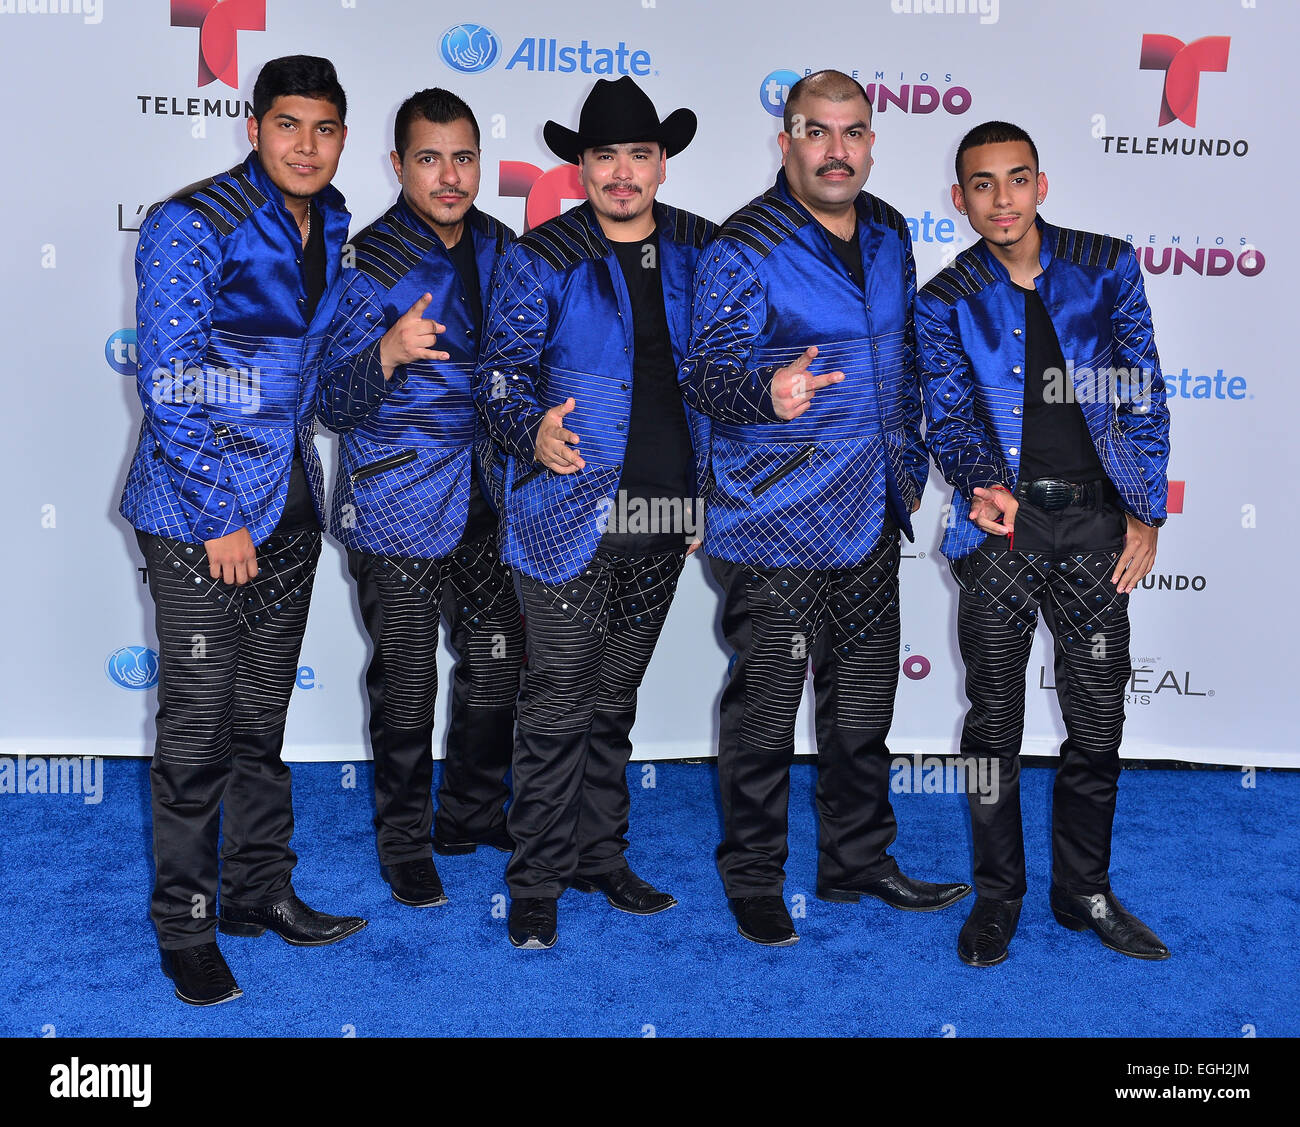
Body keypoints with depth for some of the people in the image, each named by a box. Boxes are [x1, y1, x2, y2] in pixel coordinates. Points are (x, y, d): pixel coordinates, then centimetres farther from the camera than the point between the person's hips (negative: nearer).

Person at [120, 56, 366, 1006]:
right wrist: (218, 519, -16)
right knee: (199, 728, 0)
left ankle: (259, 892, 29)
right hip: (202, 516, -6)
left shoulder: (330, 226, 8)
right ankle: (184, 925, 15)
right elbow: (169, 383, -16)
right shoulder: (191, 227, -13)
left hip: (289, 507, 6)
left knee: (263, 717, 15)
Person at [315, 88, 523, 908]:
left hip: (485, 494, 6)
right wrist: (387, 354, -34)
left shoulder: (499, 246, 5)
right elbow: (336, 405, -16)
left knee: (499, 661, 13)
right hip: (398, 502, -6)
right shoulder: (369, 265, -13)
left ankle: (474, 814, 32)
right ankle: (406, 842, 21)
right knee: (407, 684, 3)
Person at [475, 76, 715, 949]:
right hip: (571, 516, -4)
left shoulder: (701, 252, 9)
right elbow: (502, 374, -6)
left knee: (616, 699, 14)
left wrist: (710, 490, 9)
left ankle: (598, 856, 28)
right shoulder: (541, 261, -1)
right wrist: (533, 432, -27)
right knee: (558, 706, -1)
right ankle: (537, 882, 12)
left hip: (665, 517, 4)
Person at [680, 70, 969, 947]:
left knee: (864, 706, 16)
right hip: (776, 521, -6)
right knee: (765, 712, 1)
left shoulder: (888, 233, 10)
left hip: (871, 514, 7)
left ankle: (858, 862, 32)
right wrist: (765, 392, -39)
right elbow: (707, 369, -18)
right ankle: (753, 880, 19)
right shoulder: (746, 250, -11)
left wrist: (910, 465, 20)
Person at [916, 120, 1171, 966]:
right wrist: (980, 483, -22)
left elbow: (1144, 395, 7)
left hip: (1094, 523, 1)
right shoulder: (945, 302, 5)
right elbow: (946, 418, -1)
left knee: (1098, 723, 6)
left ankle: (1086, 892, 24)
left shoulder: (1107, 268, 6)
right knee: (994, 723, 3)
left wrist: (1146, 514, 3)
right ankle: (997, 896, 19)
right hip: (1002, 522, -1)